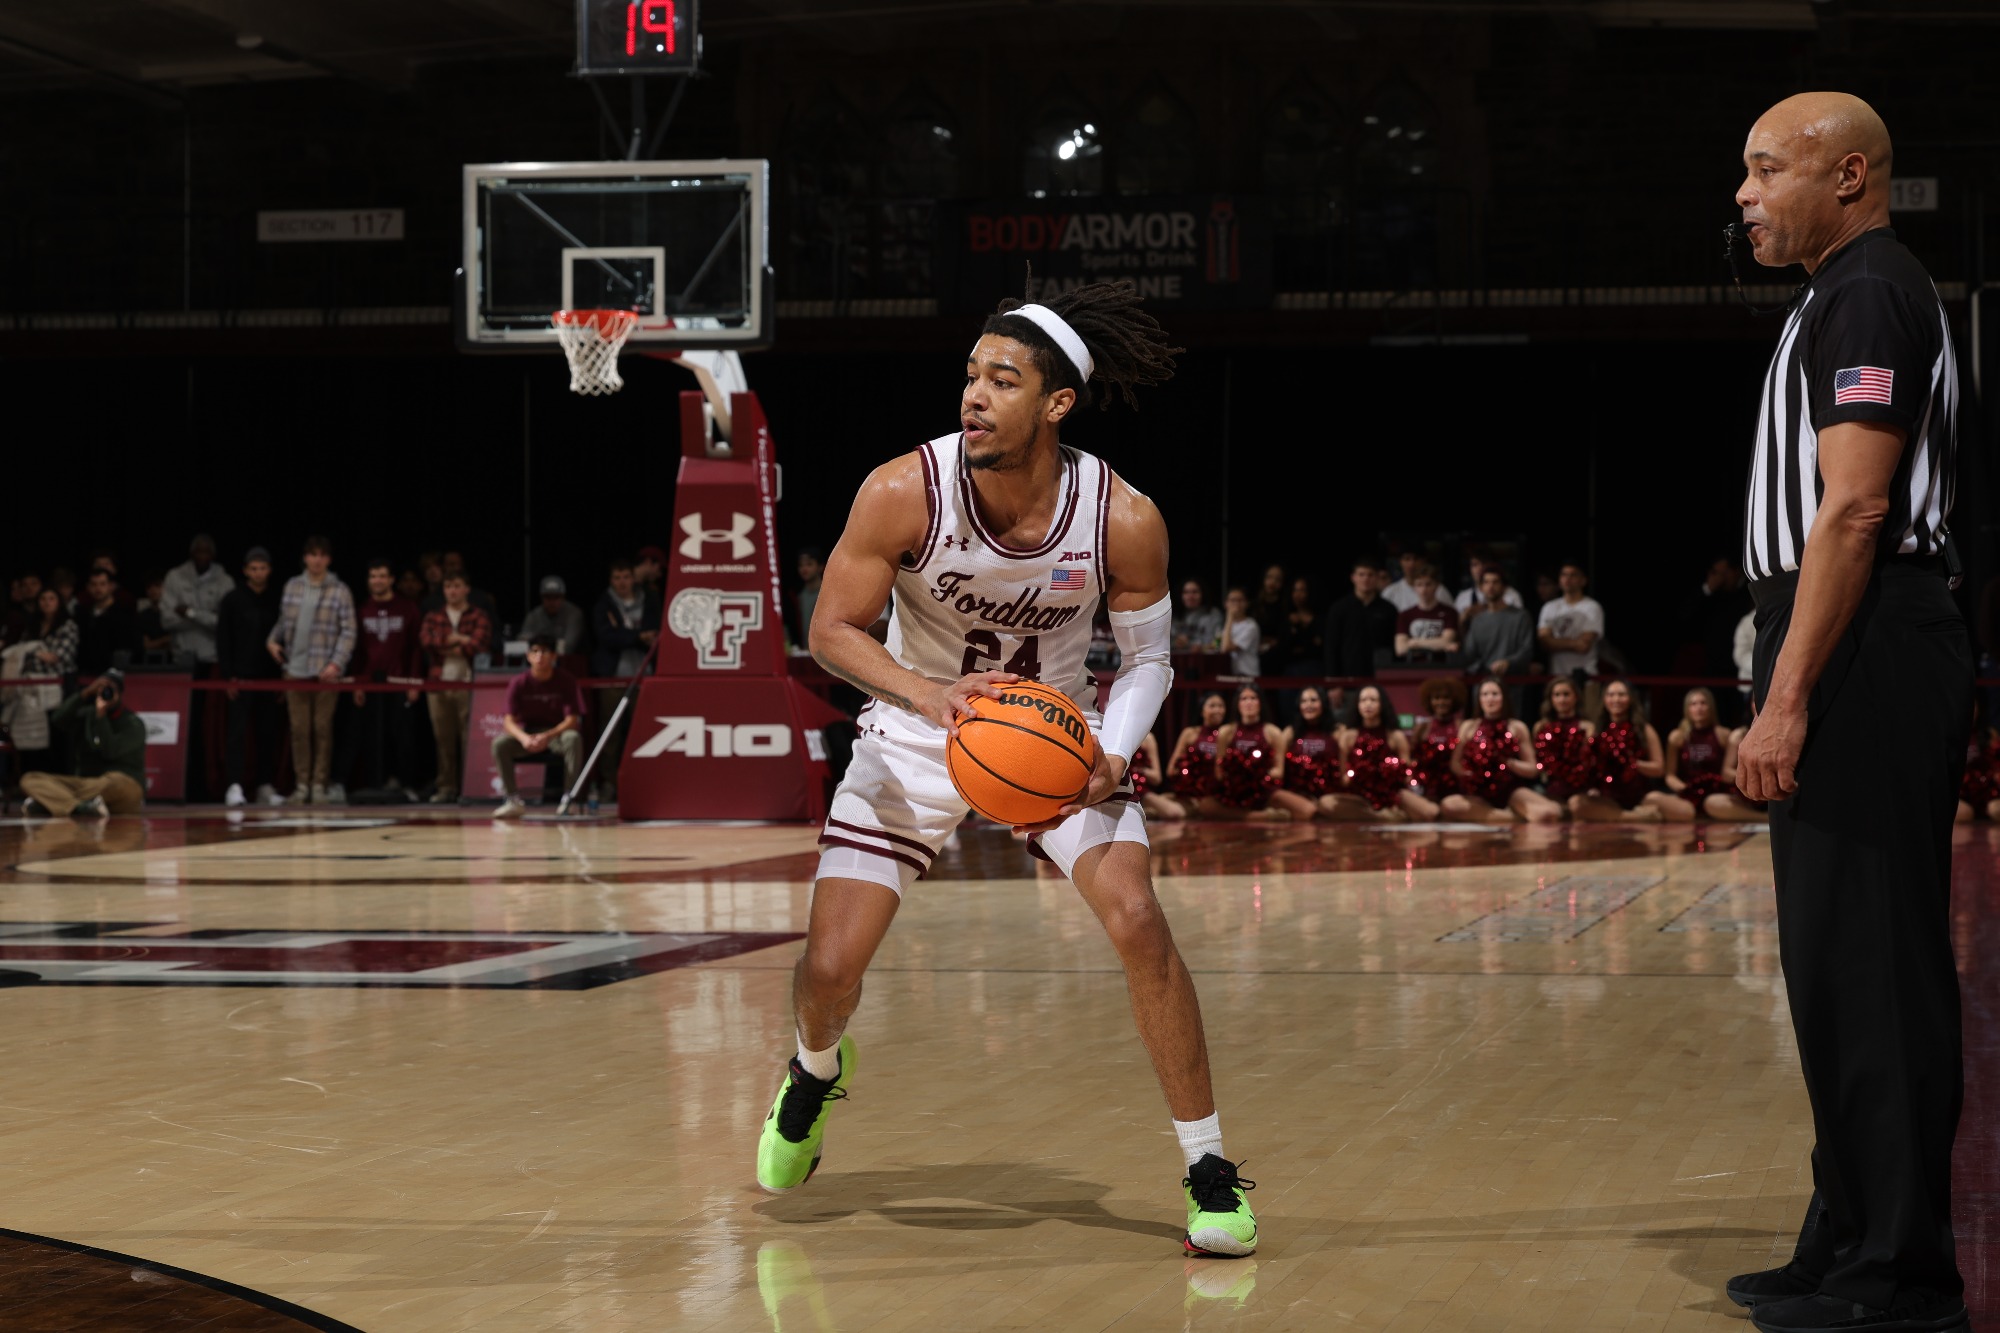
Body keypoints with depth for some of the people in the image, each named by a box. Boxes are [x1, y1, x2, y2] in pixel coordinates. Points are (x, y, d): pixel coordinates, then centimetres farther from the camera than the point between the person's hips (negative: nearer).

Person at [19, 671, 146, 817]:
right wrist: (85, 693, -14)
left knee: (114, 781, -42)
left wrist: (101, 712, -17)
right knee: (29, 780, -15)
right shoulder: (86, 715, 12)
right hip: (86, 784, 5)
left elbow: (110, 752, -18)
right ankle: (83, 807, -43)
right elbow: (57, 721, -8)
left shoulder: (133, 724, -2)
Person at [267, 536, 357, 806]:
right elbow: (283, 620, 20)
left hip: (325, 672, -3)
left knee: (322, 728, 1)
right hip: (295, 669, 3)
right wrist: (273, 640, 2)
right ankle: (301, 784, 10)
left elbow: (348, 631, -5)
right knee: (299, 729, 4)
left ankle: (319, 784, 8)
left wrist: (336, 663, -13)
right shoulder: (292, 586, 9)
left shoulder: (339, 591, -2)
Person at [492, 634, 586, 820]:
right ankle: (513, 800, -21)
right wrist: (523, 737, -34)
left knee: (574, 739, -35)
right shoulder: (518, 683, -7)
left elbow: (572, 720, -15)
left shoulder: (566, 681, -11)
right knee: (500, 743, -26)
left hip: (558, 733, -2)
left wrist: (548, 736, -32)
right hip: (528, 733, 2)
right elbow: (509, 721, -12)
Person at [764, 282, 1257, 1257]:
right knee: (830, 965, -4)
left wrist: (1112, 756, -25)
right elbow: (831, 633, -16)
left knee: (1136, 919, -21)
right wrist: (929, 694, -34)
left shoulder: (1123, 519, -22)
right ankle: (815, 1073, 35)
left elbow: (1147, 659, -6)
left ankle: (1206, 1166, -6)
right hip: (919, 732, 0)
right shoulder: (904, 493, -25)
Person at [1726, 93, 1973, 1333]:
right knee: (1846, 962, 13)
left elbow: (1853, 508, -20)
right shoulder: (1851, 298, 21)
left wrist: (1787, 698, -22)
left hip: (1866, 664, -11)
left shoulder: (1867, 298, -11)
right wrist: (1791, 689, 21)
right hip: (1857, 665, 11)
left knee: (1872, 963, -8)